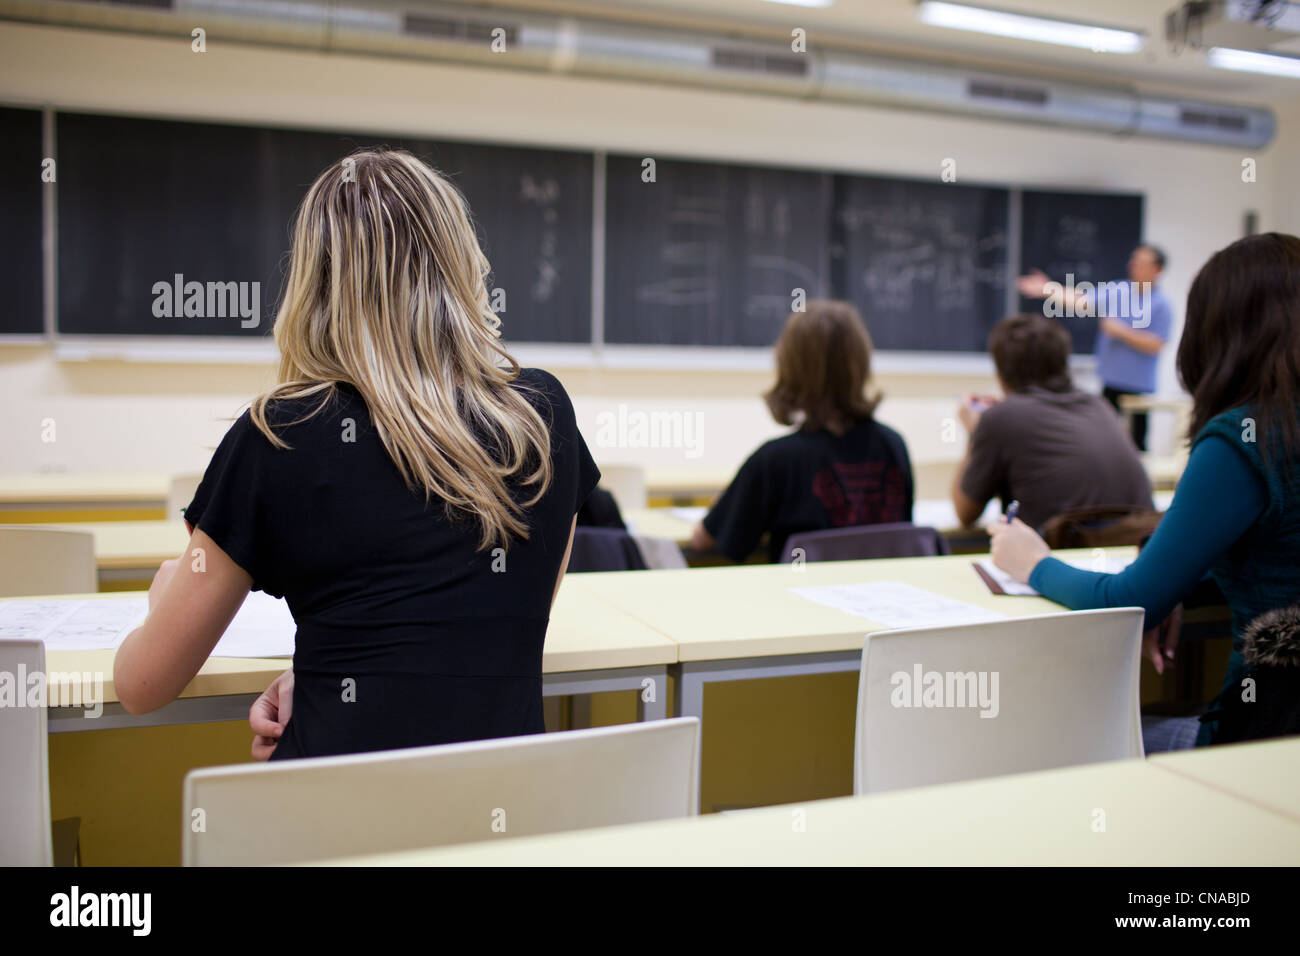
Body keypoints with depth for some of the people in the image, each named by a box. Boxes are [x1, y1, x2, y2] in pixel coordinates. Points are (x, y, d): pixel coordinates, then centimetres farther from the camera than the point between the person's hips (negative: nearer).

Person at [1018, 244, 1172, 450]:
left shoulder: (1161, 304, -7)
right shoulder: (1115, 291, 6)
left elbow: (1154, 345, -13)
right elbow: (1081, 303, -3)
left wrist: (1120, 331, -16)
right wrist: (1047, 291, -14)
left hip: (1138, 385, -5)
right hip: (1111, 381, 5)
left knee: (1136, 441, 1)